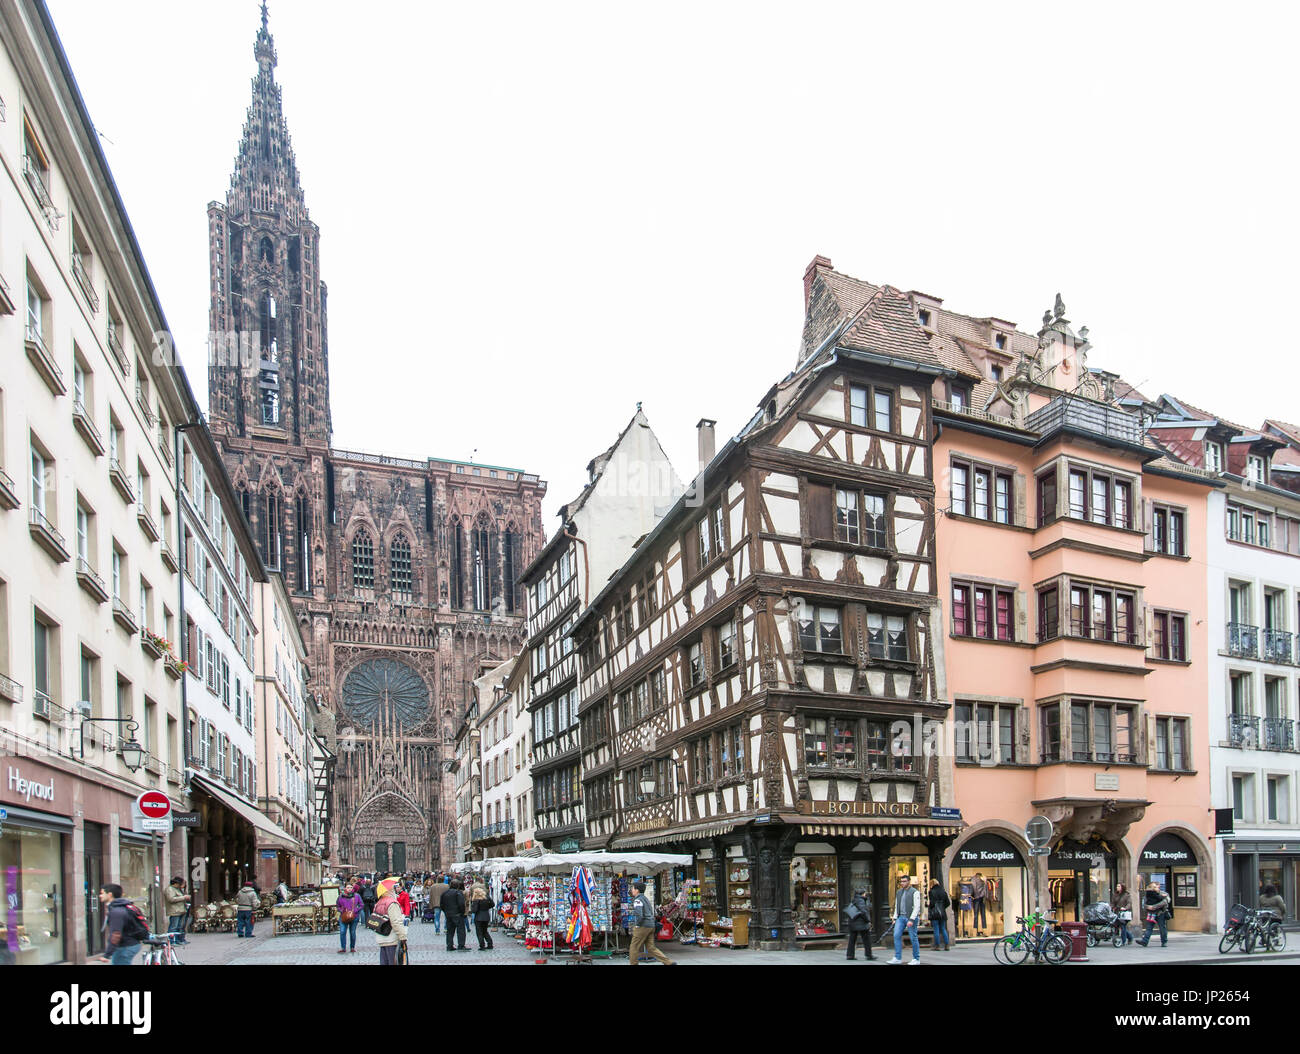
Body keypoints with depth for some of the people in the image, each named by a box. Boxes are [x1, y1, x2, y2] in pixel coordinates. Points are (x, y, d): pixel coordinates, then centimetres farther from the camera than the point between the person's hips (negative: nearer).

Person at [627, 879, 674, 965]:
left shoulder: (638, 901, -12)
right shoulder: (646, 898, 17)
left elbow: (639, 915, -25)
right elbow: (652, 912, 23)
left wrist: (637, 925, -12)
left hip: (642, 927, -9)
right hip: (651, 926, 9)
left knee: (634, 948, 3)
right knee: (651, 948, 7)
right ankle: (669, 963, -1)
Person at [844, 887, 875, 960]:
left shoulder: (852, 901, 15)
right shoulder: (860, 901, -12)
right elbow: (863, 911, -19)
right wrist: (868, 920, -10)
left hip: (852, 922, 9)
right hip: (861, 923, -9)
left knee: (852, 939, 9)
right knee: (866, 939, 1)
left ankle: (850, 955, 8)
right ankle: (869, 955, 3)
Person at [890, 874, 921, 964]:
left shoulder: (915, 892, -5)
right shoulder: (899, 892, 15)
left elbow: (917, 907, -11)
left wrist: (911, 920, -18)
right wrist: (895, 918, 11)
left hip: (911, 917, -6)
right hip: (900, 917, 6)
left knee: (913, 938, -1)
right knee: (896, 935, -5)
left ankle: (916, 959, 9)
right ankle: (897, 958, -2)